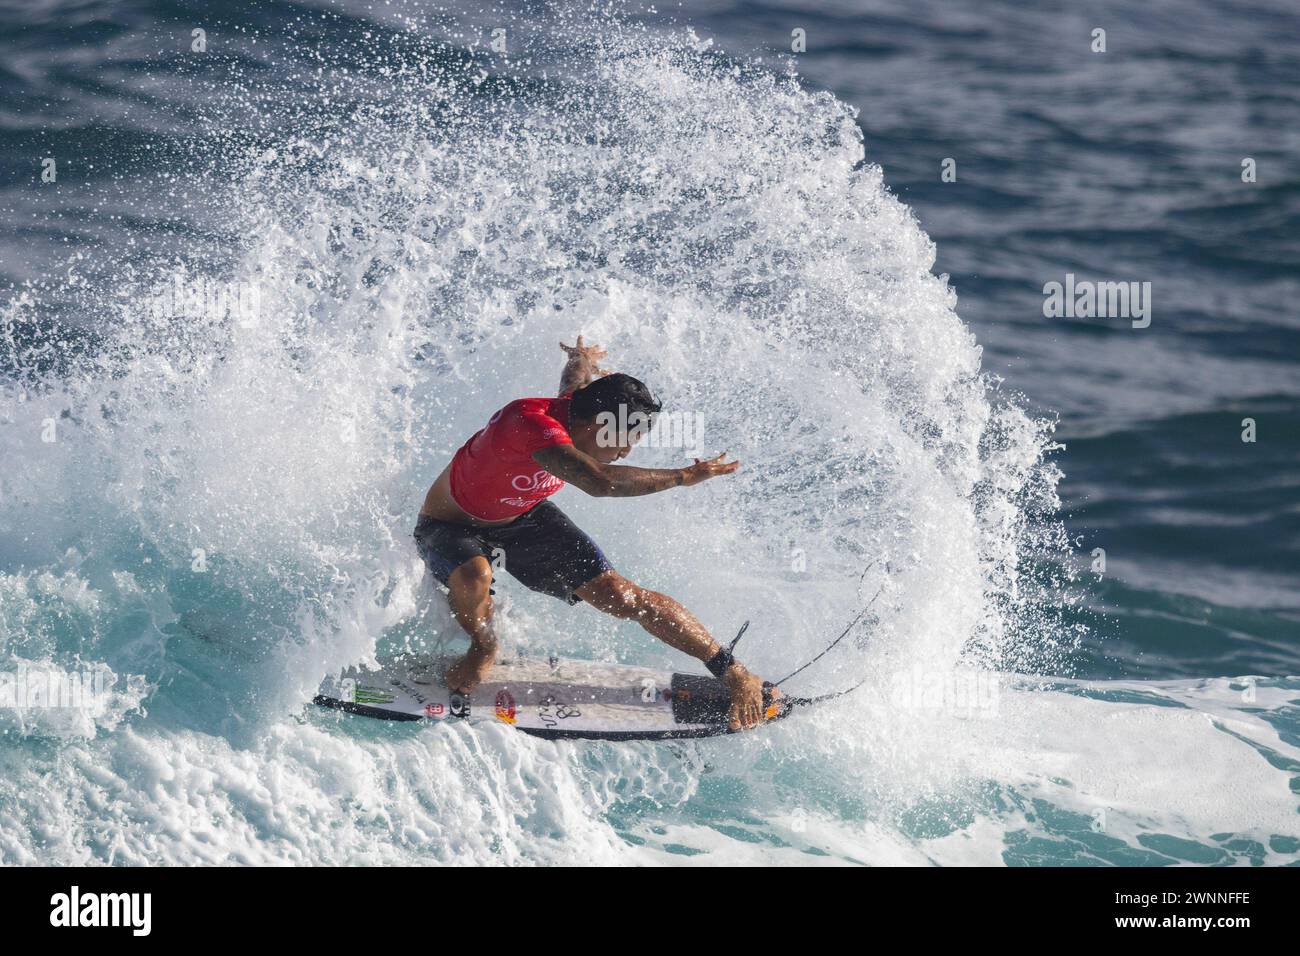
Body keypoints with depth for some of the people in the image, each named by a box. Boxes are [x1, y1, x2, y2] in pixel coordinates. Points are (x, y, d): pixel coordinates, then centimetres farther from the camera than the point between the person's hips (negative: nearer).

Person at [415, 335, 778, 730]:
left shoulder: (575, 406, -14)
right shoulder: (532, 423, -42)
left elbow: (578, 372, 13)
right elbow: (601, 482, -55)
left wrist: (583, 358, 39)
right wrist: (683, 477, -42)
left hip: (523, 521, 6)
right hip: (449, 527, -6)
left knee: (620, 596, -9)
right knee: (473, 576, -42)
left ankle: (734, 673, -2)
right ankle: (482, 649, -7)